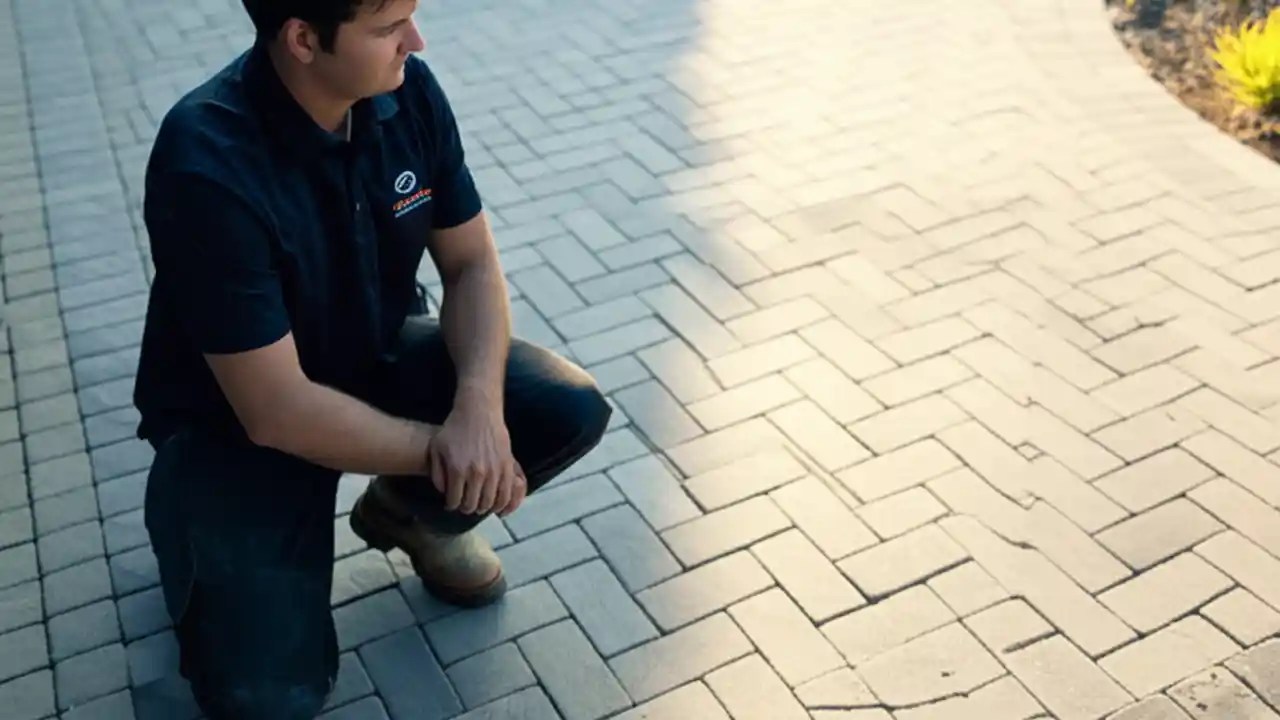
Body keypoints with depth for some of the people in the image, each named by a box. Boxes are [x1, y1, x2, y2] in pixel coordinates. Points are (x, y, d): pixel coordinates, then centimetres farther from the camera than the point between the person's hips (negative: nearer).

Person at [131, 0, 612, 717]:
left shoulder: (408, 90, -14)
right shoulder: (208, 164, -32)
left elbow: (472, 263, -5)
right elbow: (277, 413, -29)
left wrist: (479, 404, -22)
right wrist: (439, 450, -20)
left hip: (380, 356, 5)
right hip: (234, 419, -5)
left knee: (575, 412, -15)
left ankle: (409, 511, 13)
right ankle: (211, 536, 16)